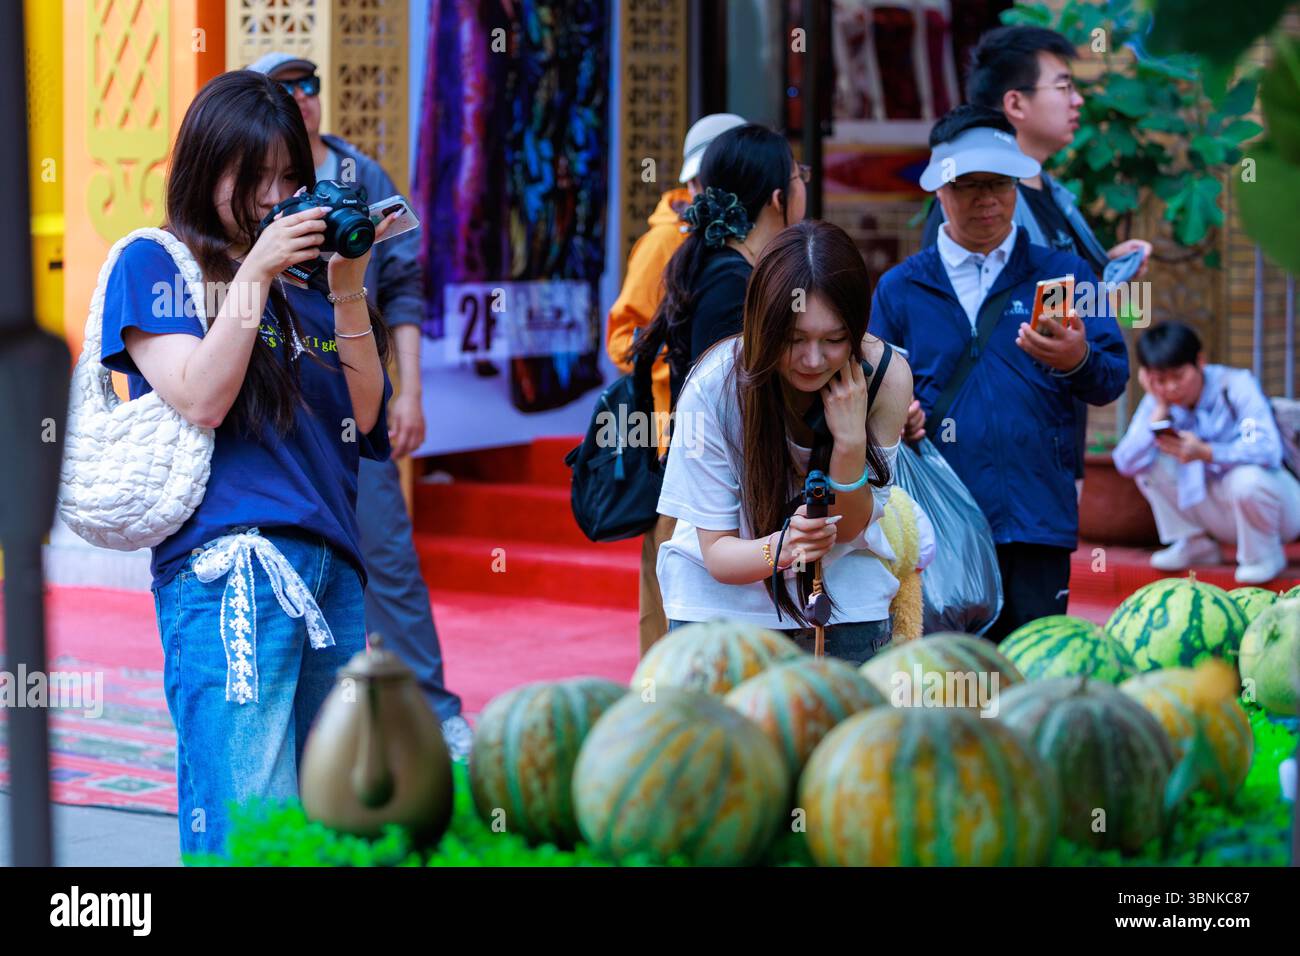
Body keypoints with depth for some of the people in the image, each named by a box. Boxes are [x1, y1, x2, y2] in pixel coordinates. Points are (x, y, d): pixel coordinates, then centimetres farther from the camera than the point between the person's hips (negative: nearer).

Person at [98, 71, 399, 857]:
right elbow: (200, 399, -7)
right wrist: (254, 273, -8)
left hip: (332, 557, 6)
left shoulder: (302, 277, 23)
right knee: (249, 823, -15)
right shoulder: (154, 265, 7)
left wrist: (347, 288, 2)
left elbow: (364, 414, 13)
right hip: (230, 560, -6)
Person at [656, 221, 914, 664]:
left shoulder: (886, 376, -17)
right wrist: (781, 549, -39)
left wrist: (851, 440, -27)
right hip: (724, 596, -1)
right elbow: (716, 553, -17)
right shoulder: (713, 386, -22)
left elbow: (849, 530, -9)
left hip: (845, 591, 1)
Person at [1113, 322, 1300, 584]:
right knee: (1150, 463, -10)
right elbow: (1126, 464, -17)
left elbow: (1268, 450, -33)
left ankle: (1265, 554, -9)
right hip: (1221, 510, 5)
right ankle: (1194, 544, 5)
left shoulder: (1236, 385, -19)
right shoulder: (1157, 403, -6)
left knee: (1248, 478, -37)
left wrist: (1205, 452, -44)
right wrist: (1159, 411, -23)